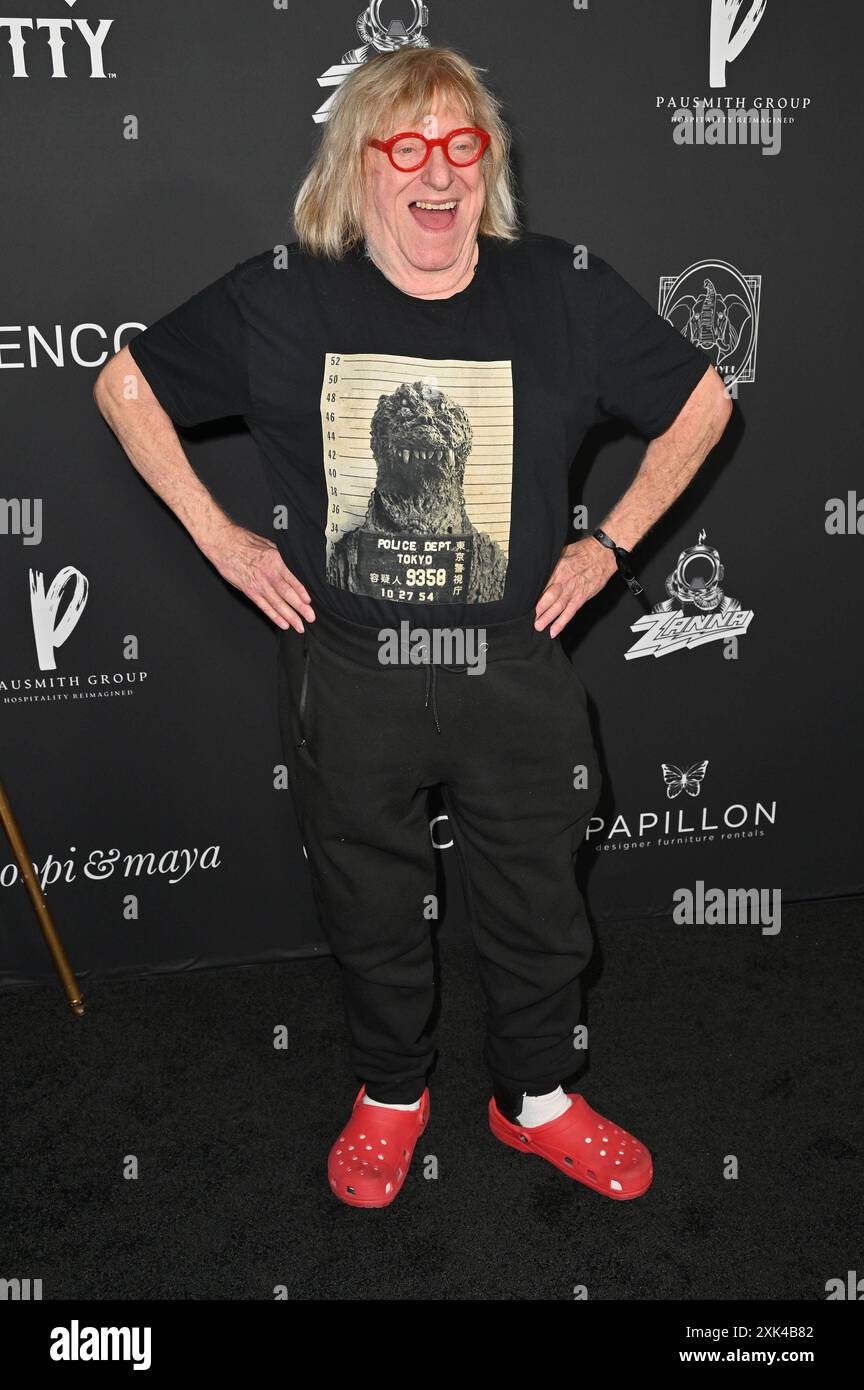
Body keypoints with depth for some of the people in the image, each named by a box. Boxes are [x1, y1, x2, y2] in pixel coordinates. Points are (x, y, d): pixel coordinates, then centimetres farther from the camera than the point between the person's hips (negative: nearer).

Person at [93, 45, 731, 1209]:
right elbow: (125, 387, 6)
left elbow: (702, 403, 7)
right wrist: (218, 536, -1)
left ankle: (536, 1098, 45)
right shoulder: (281, 300, -6)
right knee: (371, 908, 18)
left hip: (516, 675, 1)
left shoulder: (568, 291, -5)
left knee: (538, 908, 16)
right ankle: (392, 1093, 46)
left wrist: (609, 544, 1)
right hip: (350, 681, 0)